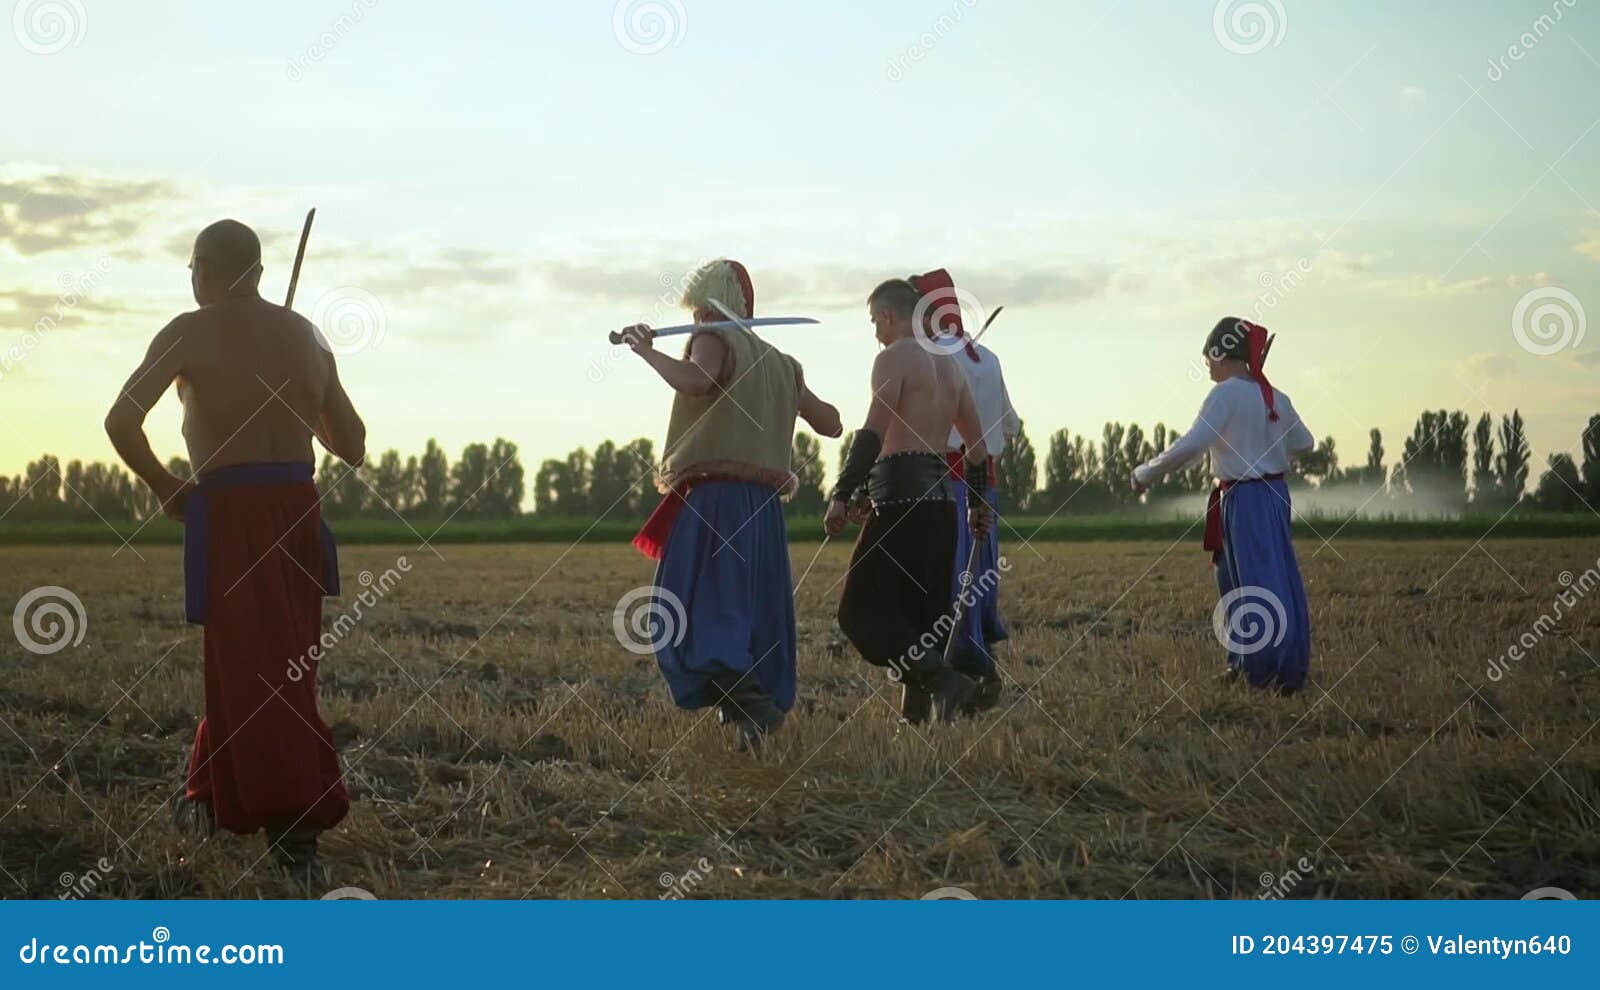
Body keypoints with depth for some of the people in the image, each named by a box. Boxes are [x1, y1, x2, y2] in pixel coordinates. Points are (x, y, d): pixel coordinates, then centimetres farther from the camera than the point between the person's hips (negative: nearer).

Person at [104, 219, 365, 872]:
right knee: (277, 661, 17)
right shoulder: (306, 336, 11)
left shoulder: (190, 332, -4)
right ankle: (211, 793, 28)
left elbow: (121, 421, -15)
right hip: (298, 504, 5)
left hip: (229, 508, -5)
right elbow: (353, 446, 14)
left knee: (251, 667, -2)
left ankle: (294, 821, -9)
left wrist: (163, 487, -1)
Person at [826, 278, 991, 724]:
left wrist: (841, 495, -19)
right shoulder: (949, 365, 19)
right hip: (942, 495, 9)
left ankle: (941, 678, -21)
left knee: (861, 611, -6)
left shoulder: (894, 357, -5)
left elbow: (873, 432, -17)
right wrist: (978, 504, 34)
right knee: (925, 614, 13)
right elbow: (977, 442, 24)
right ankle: (917, 711, 8)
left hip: (902, 494, -8)